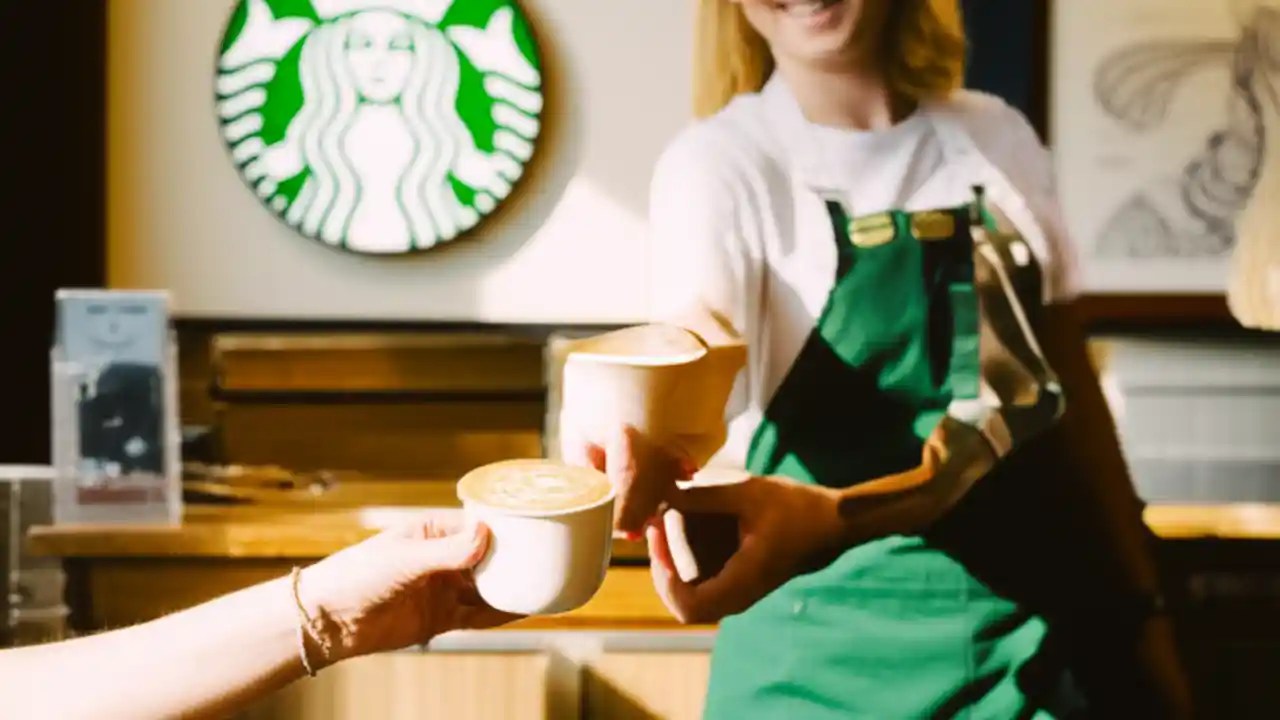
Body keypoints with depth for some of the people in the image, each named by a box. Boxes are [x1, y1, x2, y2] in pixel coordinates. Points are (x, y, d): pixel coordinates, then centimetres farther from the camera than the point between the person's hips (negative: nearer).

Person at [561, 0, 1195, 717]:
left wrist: (1144, 609, 8)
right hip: (832, 653, -3)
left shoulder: (1003, 140, 3)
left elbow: (1073, 402, 9)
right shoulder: (720, 163, -10)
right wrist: (640, 453, -50)